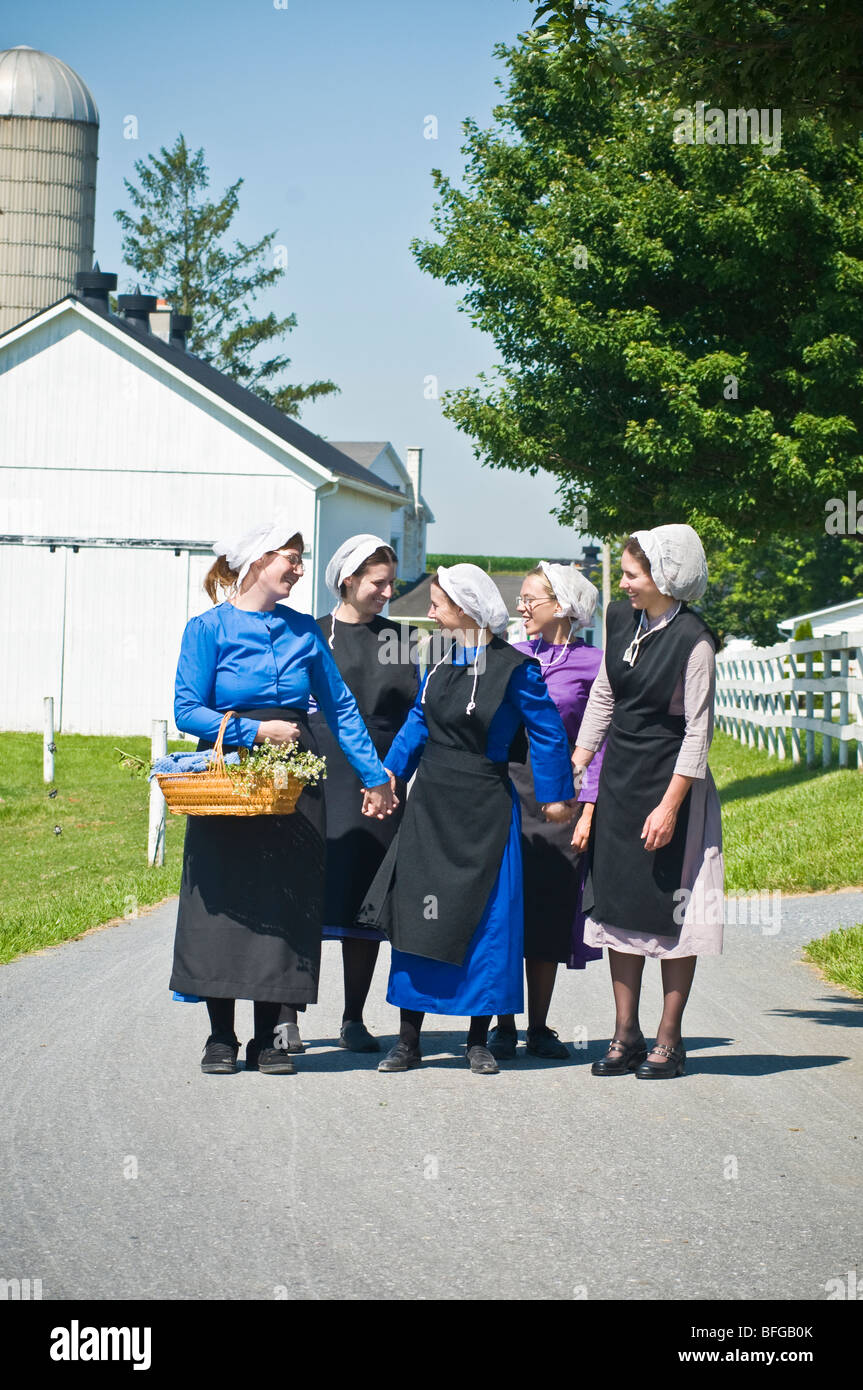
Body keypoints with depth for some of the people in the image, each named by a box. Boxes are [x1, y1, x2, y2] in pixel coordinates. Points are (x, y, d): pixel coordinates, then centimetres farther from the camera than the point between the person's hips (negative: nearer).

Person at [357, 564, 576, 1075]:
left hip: (484, 811, -5)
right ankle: (409, 1041, 9)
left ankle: (479, 1042, 10)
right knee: (418, 916, 3)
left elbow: (549, 734, -6)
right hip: (430, 805, 5)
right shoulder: (443, 662, 8)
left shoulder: (514, 668, -11)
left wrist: (556, 797, -3)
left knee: (484, 919, 0)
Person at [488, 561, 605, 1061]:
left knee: (550, 912, 3)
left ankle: (539, 1027, 13)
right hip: (505, 789, 2)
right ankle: (504, 1027, 6)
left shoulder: (592, 663, 0)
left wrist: (588, 808, -8)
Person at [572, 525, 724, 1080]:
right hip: (619, 778, 7)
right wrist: (574, 770, 11)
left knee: (670, 908, 0)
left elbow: (698, 731, -14)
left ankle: (670, 1039, 9)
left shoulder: (692, 640, -15)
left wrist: (670, 805, -18)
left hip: (669, 781, -7)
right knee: (618, 903, 8)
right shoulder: (620, 619, 5)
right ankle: (626, 1035, 16)